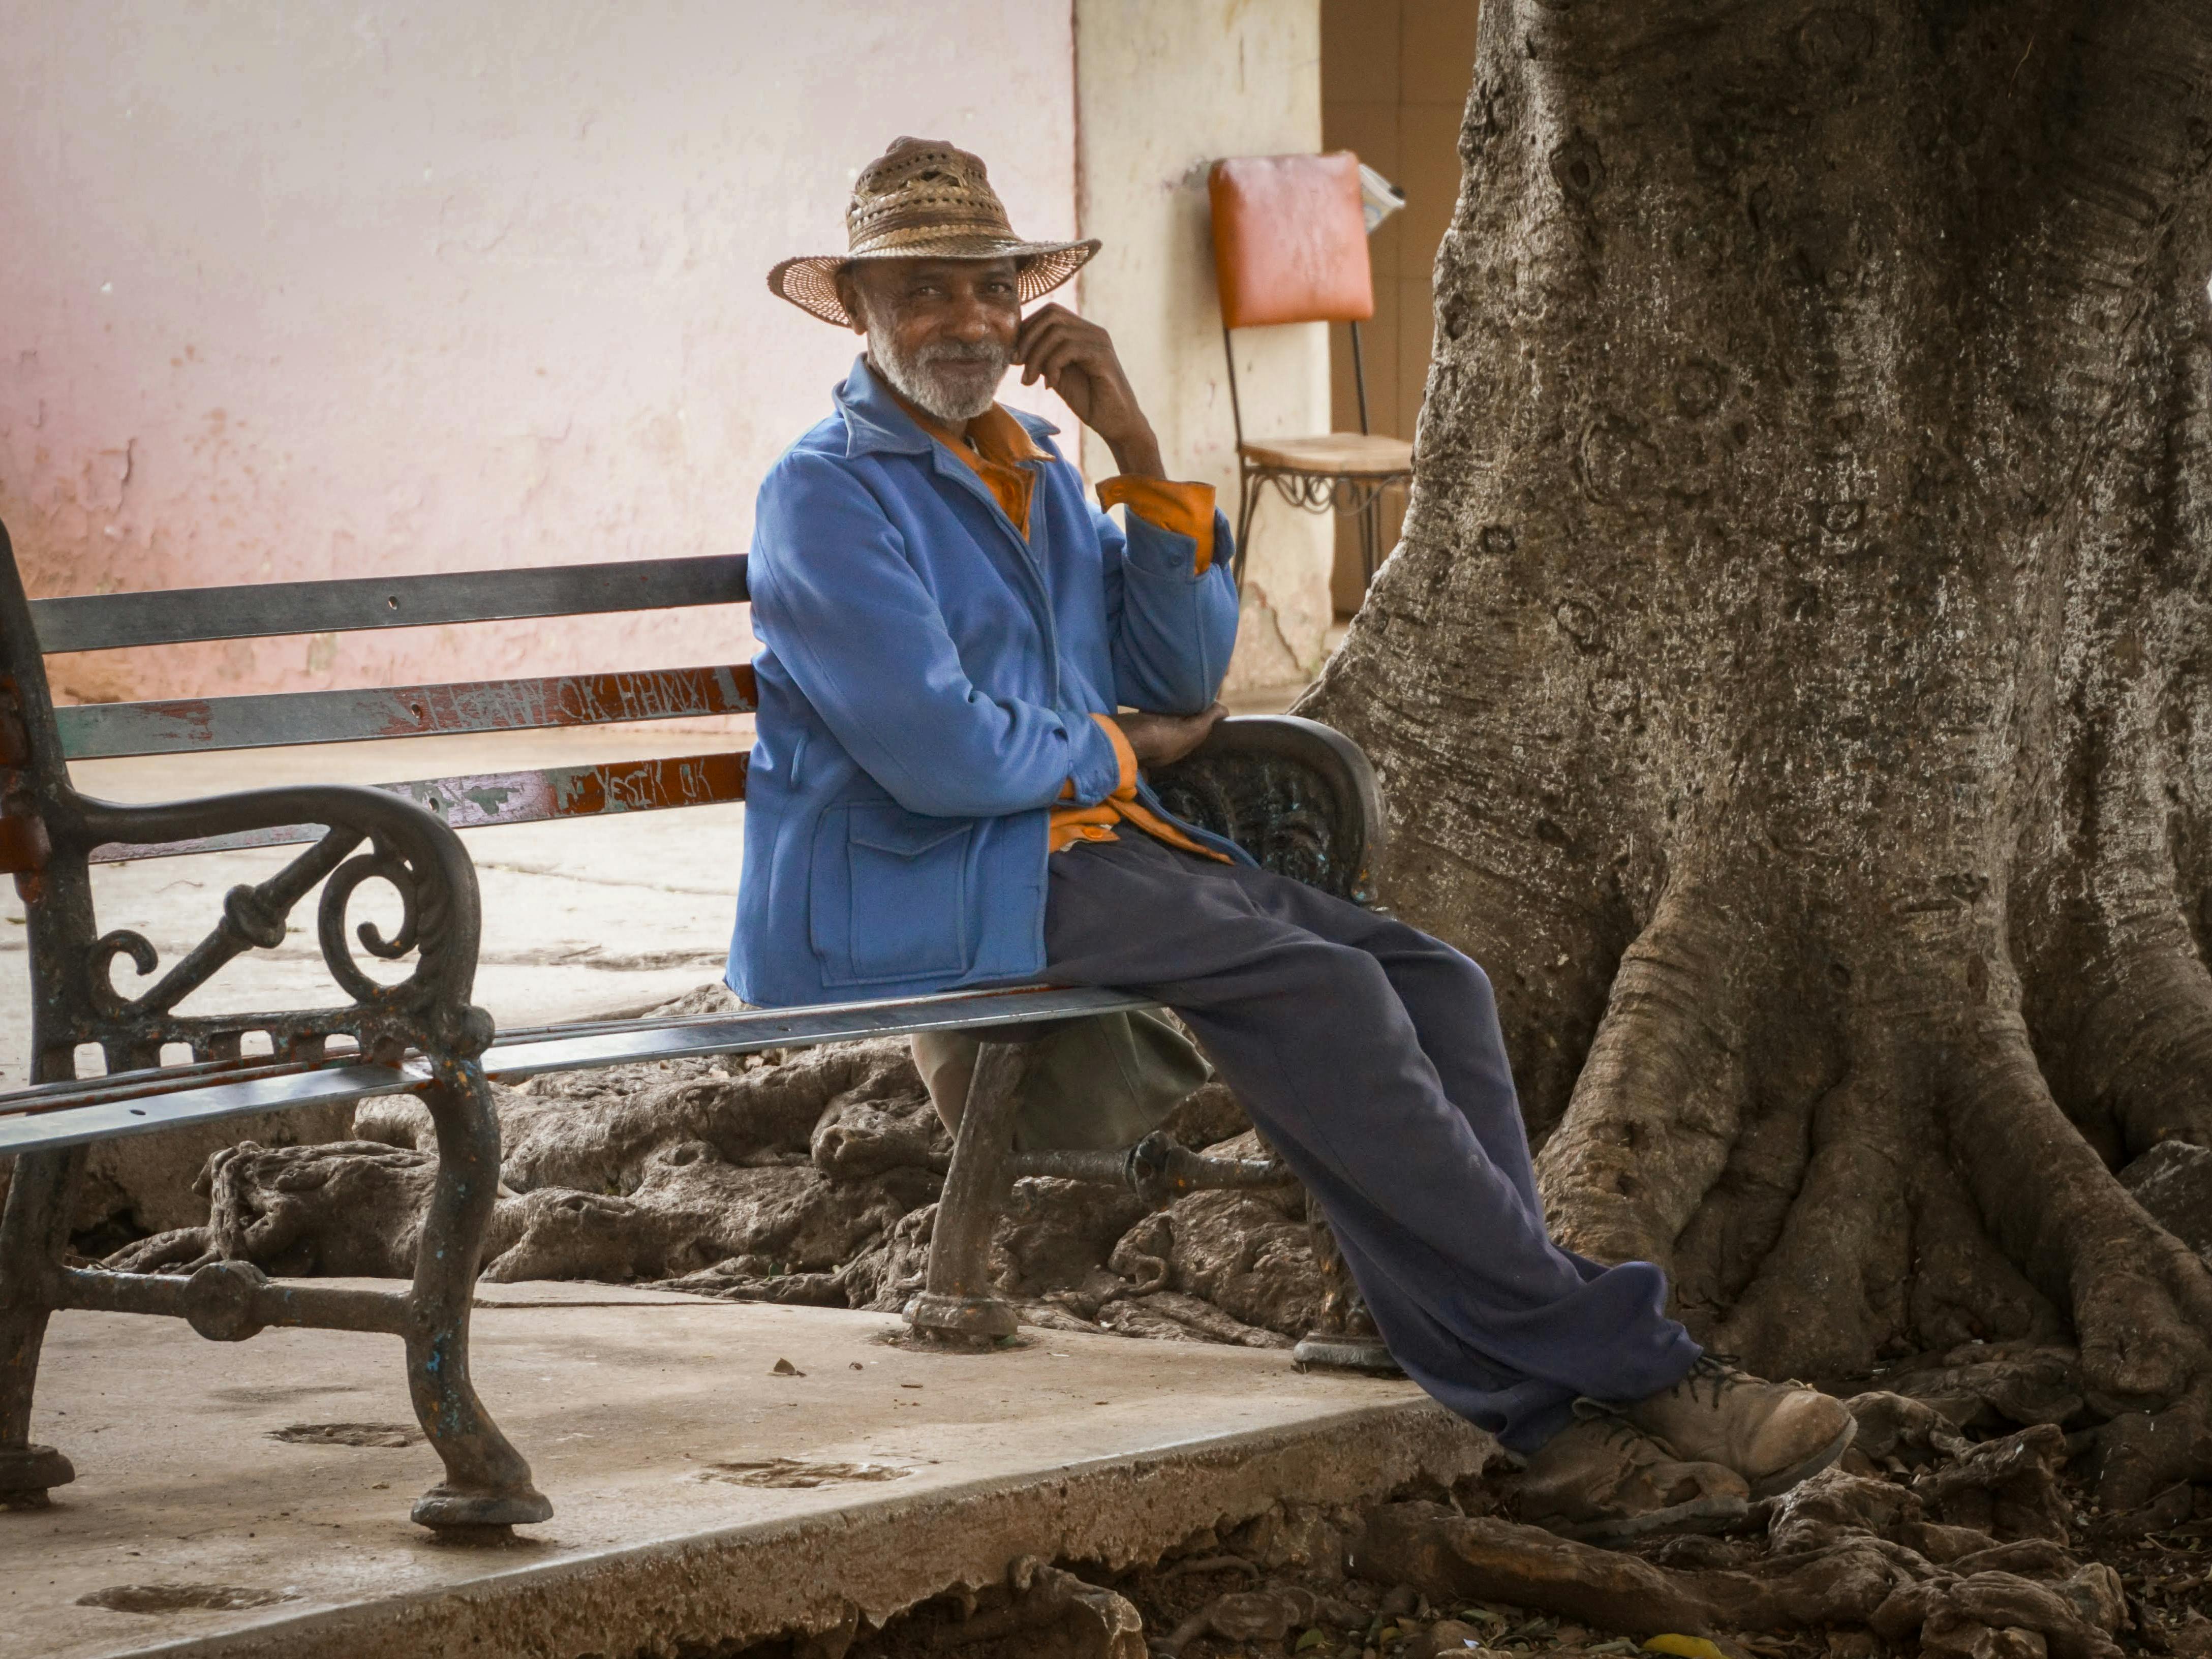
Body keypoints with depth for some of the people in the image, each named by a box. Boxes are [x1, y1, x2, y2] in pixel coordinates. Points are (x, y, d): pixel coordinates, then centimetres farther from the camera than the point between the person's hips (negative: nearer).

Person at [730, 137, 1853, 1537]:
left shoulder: (1037, 476, 21)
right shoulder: (828, 498, -5)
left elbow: (1187, 678, 11)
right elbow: (935, 752, -18)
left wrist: (1137, 448, 2)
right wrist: (1119, 751, -1)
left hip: (1090, 841, 8)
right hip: (912, 893, -8)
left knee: (1431, 981, -13)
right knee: (1314, 990, -27)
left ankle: (1539, 1413, -23)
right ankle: (1620, 1362, -23)